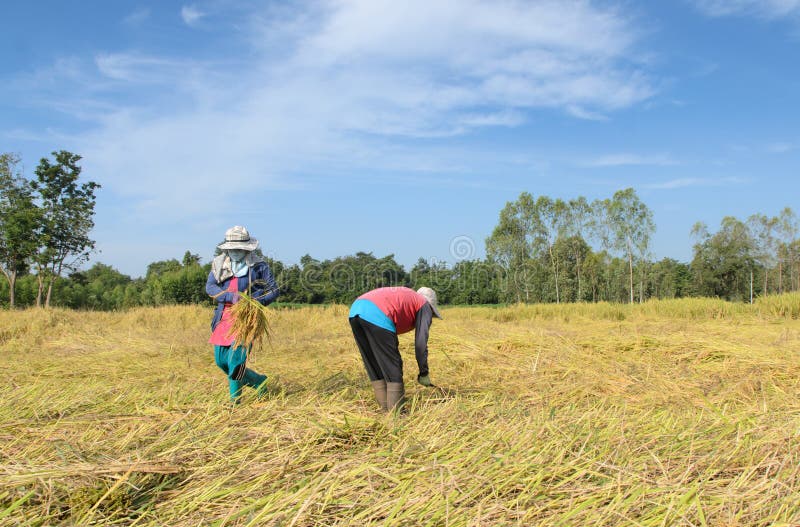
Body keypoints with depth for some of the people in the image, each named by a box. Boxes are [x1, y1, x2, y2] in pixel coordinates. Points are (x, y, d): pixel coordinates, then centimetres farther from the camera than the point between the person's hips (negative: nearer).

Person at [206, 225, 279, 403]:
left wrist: (256, 301, -20)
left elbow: (274, 291, -2)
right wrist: (231, 297, -20)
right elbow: (210, 287, -3)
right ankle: (259, 381, 27)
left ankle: (235, 398, 10)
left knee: (236, 358, -12)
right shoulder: (219, 263, 5)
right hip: (224, 315, 5)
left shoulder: (258, 266, -5)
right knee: (221, 361, 8)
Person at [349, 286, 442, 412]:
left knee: (374, 368, 18)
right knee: (393, 368, 4)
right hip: (376, 315, -8)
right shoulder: (425, 306, 18)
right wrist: (424, 373, 15)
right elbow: (420, 343, 7)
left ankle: (386, 410, 23)